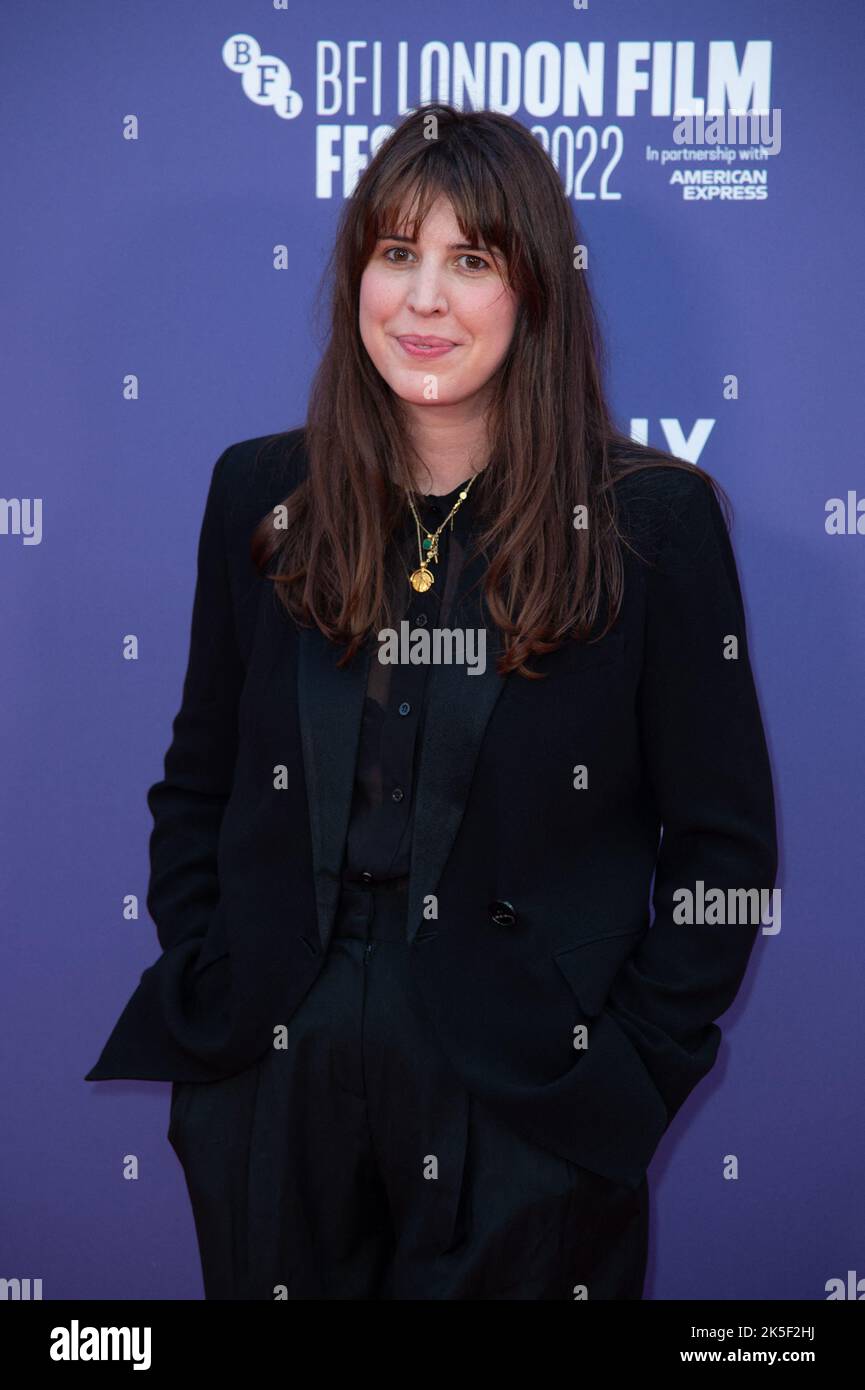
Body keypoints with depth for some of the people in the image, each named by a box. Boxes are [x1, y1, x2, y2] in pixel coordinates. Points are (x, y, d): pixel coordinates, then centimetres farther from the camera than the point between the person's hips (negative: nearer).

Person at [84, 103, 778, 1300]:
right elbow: (196, 786, 10)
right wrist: (207, 1001, 1)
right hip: (272, 1089, 3)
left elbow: (724, 841, -3)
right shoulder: (260, 494, 3)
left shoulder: (652, 519, -7)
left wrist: (628, 1071, -7)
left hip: (521, 1111, -2)